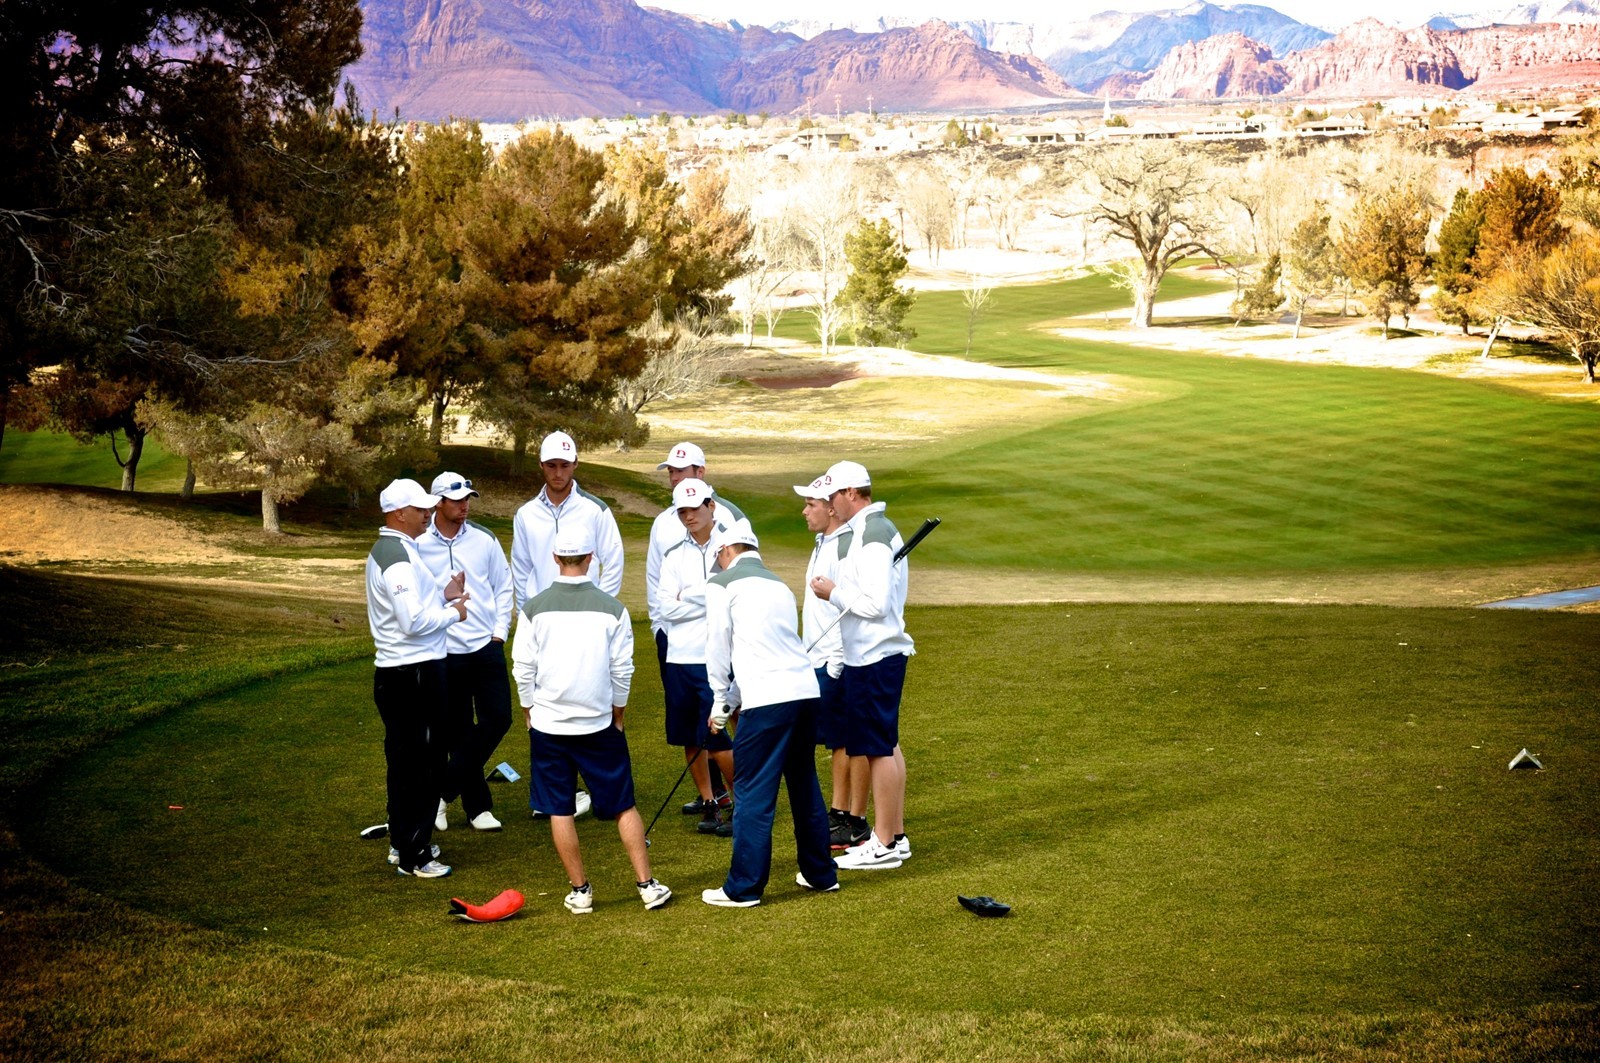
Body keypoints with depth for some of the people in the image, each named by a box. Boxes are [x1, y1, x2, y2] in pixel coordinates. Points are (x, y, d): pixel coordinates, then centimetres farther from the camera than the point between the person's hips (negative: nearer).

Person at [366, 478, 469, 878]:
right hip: (414, 674, -11)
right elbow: (414, 621, -25)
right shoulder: (397, 557, -20)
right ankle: (413, 855, 1)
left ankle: (402, 841, 29)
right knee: (420, 762, -4)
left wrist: (443, 594, 7)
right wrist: (452, 612, -10)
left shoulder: (386, 550, 13)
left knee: (404, 759, 18)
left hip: (396, 672, 11)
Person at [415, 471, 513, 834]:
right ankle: (477, 806, 16)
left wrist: (499, 632, 4)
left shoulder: (484, 540, 3)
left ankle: (443, 790, 9)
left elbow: (503, 586, 11)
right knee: (458, 732, 4)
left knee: (497, 718, -5)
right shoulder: (419, 547, -5)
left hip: (486, 646, 3)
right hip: (445, 652, -2)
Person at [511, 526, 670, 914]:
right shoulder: (612, 609, -6)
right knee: (623, 806, 9)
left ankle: (579, 891, 12)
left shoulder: (534, 609, -7)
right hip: (599, 723, 0)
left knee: (560, 810, 8)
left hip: (548, 725, 0)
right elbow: (622, 671, 0)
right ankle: (647, 885, 9)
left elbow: (523, 670, -3)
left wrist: (530, 714, 12)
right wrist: (617, 716, 13)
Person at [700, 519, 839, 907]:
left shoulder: (722, 584, 2)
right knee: (805, 785, 18)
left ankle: (743, 888, 2)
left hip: (767, 700, -7)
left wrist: (720, 704, 17)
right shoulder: (779, 585, 24)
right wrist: (731, 700, 30)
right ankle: (820, 873, 26)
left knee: (754, 795, -2)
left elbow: (718, 649, 4)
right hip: (806, 689, 7)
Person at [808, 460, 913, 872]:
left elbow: (875, 604, -24)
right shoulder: (874, 529, 15)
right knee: (887, 745, 14)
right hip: (880, 653, 11)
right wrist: (838, 591, 11)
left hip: (874, 659, -11)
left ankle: (883, 845, 0)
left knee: (878, 749, -5)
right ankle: (895, 835, 21)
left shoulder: (872, 536, -18)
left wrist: (834, 593, -12)